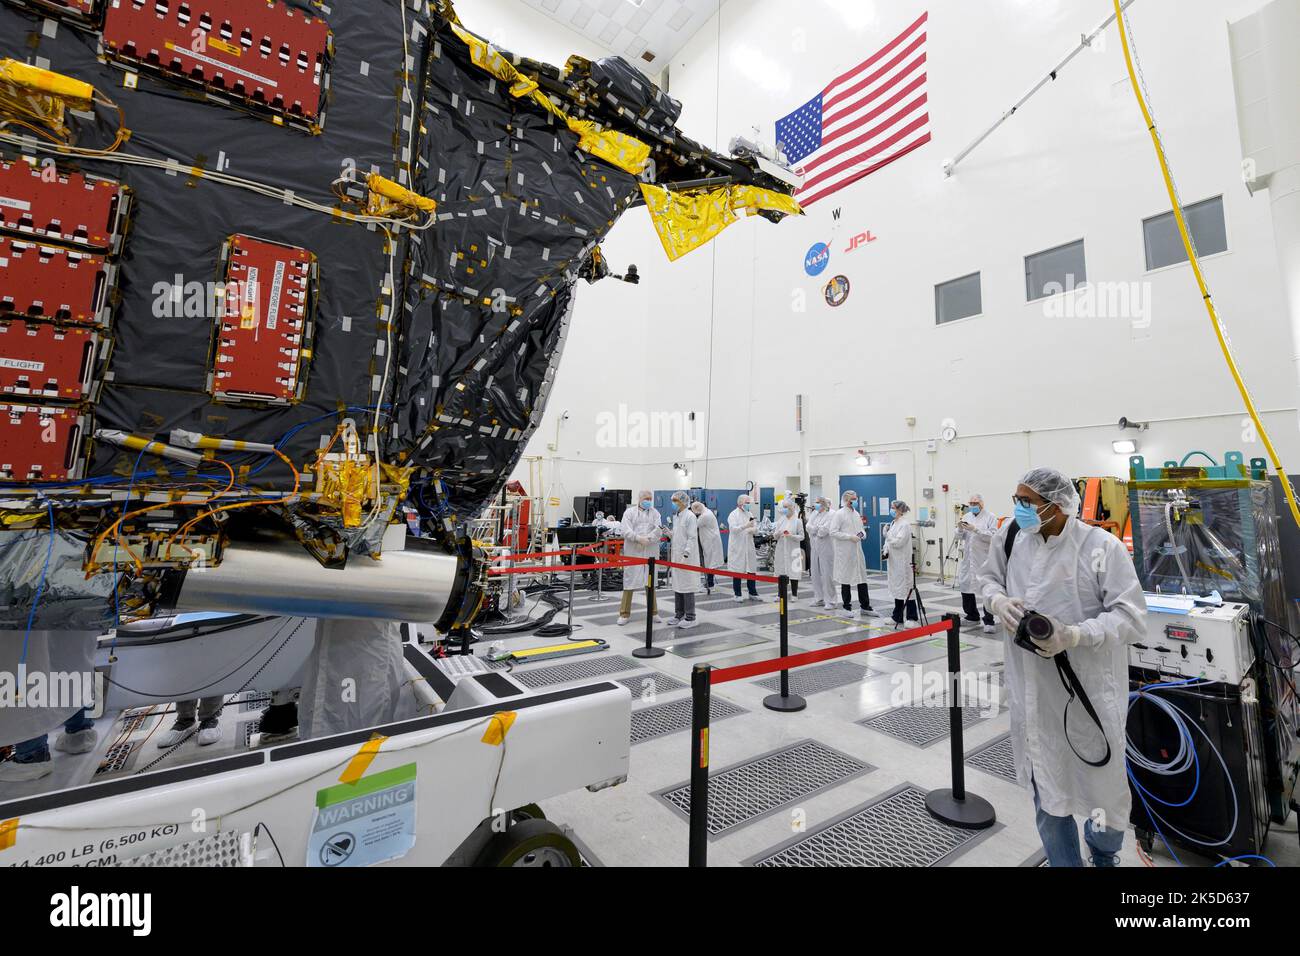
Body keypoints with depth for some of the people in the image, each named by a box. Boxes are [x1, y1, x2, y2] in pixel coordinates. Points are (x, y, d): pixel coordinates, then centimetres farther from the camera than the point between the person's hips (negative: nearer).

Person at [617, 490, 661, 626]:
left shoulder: (655, 513, 12)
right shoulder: (629, 512, 5)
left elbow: (658, 530, -2)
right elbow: (626, 531, -7)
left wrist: (647, 539, -17)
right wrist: (638, 538, -21)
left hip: (650, 552, 2)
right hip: (632, 552, -2)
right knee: (629, 580, 0)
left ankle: (653, 612, 21)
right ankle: (625, 613, 8)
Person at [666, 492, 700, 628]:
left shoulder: (690, 516, -11)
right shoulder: (675, 516, 14)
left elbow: (692, 538, -16)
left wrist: (685, 555, -20)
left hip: (687, 557, -8)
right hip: (676, 556, 8)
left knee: (687, 586, -2)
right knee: (677, 586, 12)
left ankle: (690, 618, 6)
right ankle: (679, 615, 21)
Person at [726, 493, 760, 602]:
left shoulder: (750, 514, 13)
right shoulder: (733, 514, -5)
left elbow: (756, 527, 9)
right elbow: (733, 529, -18)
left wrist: (753, 529, -14)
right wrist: (745, 526, -30)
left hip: (749, 546, 5)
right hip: (737, 547, -5)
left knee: (752, 569, 7)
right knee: (737, 570, 1)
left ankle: (753, 593, 18)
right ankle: (738, 594, 10)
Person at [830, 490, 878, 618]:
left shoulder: (856, 514, 12)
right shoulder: (839, 514, -8)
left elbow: (861, 529, 21)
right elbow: (833, 532, -15)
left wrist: (862, 534, -2)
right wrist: (850, 537, -20)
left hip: (857, 550, 6)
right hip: (845, 552, -6)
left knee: (862, 578, 7)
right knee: (846, 579, 4)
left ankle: (865, 607, 16)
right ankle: (847, 607, 15)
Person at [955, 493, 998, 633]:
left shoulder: (990, 518, -1)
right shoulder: (966, 517, 13)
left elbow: (993, 536, -14)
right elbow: (960, 536, 11)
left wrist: (975, 529, -21)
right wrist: (960, 529, -9)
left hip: (984, 560, -6)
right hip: (968, 559, 6)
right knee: (965, 586, 10)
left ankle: (989, 621, 0)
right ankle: (972, 616, 25)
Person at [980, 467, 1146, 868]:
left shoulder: (1103, 546, -15)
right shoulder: (1011, 534, -3)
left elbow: (1131, 616, -13)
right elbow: (989, 577, 11)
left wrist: (1074, 635, -27)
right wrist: (999, 600, -9)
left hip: (1090, 688, -3)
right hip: (1032, 686, 3)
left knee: (1102, 780, 17)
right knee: (1046, 787, 17)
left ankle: (1104, 856, 50)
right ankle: (1063, 861, 41)